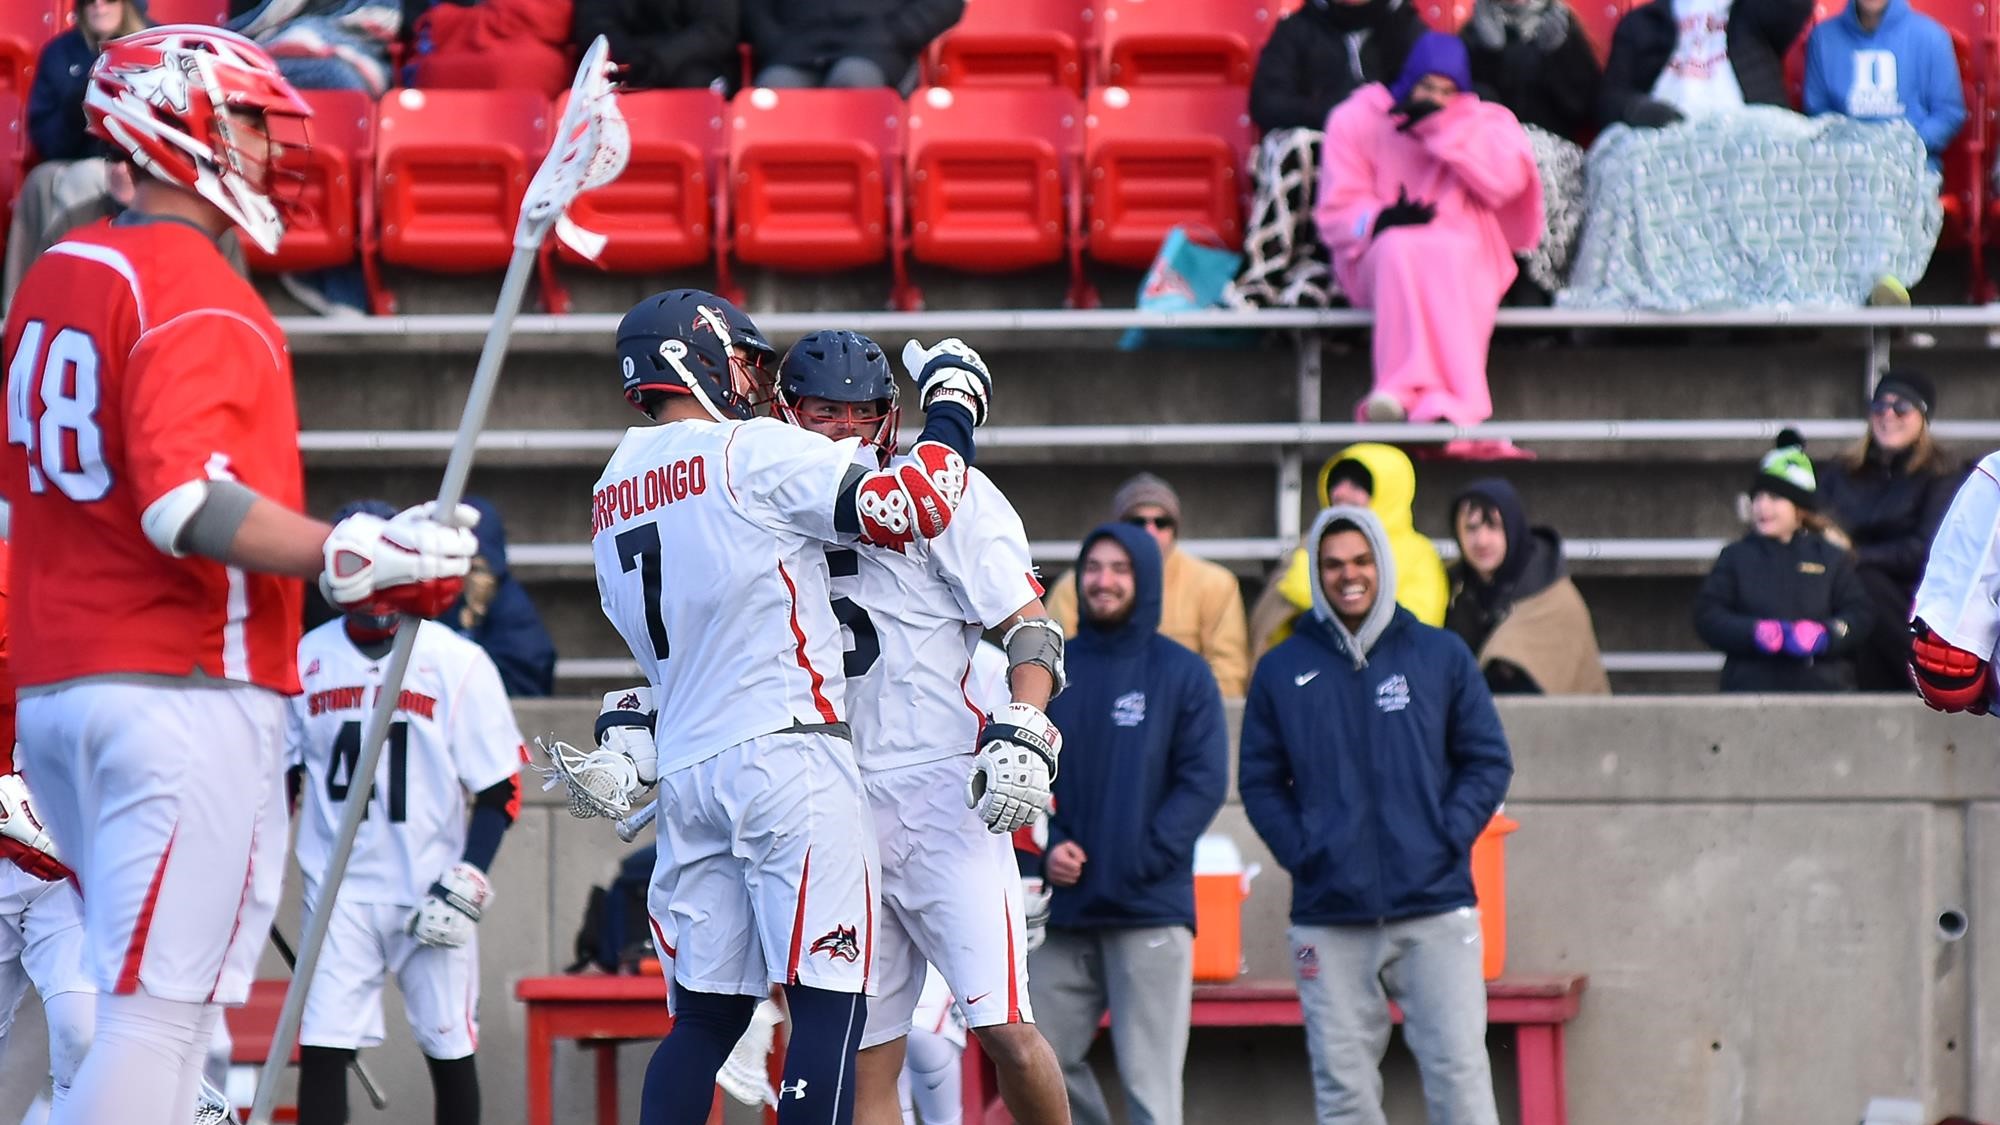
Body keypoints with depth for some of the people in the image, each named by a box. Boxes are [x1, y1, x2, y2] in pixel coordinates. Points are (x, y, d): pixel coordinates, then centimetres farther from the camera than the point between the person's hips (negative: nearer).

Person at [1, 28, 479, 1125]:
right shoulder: (196, 292, -12)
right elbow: (189, 505, -24)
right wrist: (356, 558, -19)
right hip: (190, 689, -9)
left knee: (152, 1003, 14)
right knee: (158, 1015, -10)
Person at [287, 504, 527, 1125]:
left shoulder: (457, 662, -3)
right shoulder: (307, 658, 6)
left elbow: (500, 792, -3)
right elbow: (280, 777, 16)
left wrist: (466, 885, -12)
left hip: (429, 888, -2)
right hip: (338, 890, 2)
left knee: (449, 1050, 3)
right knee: (321, 1049, -6)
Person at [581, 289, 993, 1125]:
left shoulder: (613, 496, 16)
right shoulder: (753, 454, -8)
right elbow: (912, 508, -11)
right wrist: (951, 408, 1)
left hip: (687, 774, 8)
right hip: (785, 756, -8)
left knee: (705, 1015, 10)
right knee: (828, 1005, -8)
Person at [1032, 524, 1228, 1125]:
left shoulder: (1183, 674, 2)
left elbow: (1204, 781, -4)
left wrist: (1140, 860, -14)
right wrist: (1043, 846, -8)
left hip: (1151, 912, -4)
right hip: (1061, 913, 4)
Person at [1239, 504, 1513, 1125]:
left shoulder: (1441, 656, 7)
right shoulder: (1281, 671, 9)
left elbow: (1488, 762, 9)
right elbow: (1260, 780, 12)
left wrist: (1445, 839, -4)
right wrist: (1300, 852, -3)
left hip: (1435, 911, -1)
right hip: (1328, 920, 1)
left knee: (1458, 1072, -7)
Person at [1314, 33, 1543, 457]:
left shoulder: (1486, 124, 14)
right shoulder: (1359, 120, 11)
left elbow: (1508, 180, -9)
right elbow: (1338, 211, 4)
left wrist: (1444, 124, -12)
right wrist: (1381, 221, -19)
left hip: (1467, 264, 0)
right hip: (1381, 260, 0)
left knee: (1450, 253, -37)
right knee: (1399, 248, -38)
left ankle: (1404, 392, -53)